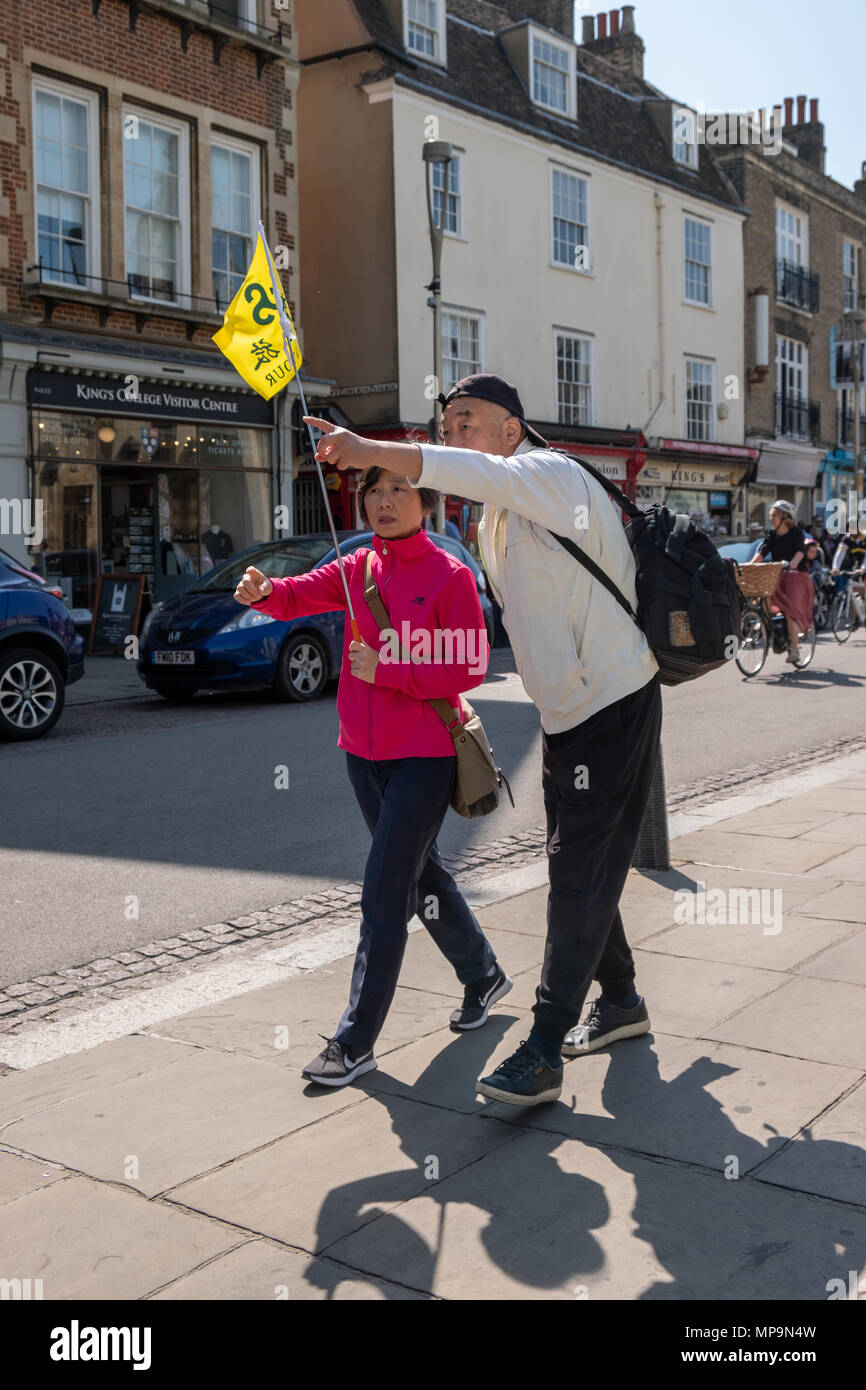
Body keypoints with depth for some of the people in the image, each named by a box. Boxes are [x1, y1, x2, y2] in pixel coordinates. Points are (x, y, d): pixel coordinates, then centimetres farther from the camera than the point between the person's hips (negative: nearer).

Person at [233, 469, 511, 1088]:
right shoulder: (359, 567, 8)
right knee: (421, 873, 20)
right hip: (365, 751, 7)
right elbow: (302, 594, -8)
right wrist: (263, 591, -30)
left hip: (423, 756, -7)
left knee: (384, 894, -7)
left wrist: (386, 669, -18)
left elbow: (470, 668, -12)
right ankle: (484, 976, 42)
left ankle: (356, 1042, 1)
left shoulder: (450, 574, -8)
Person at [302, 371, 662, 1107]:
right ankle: (621, 1000, 33)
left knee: (581, 876, -9)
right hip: (565, 714, 9)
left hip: (616, 705, -9)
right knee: (576, 871, 15)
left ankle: (544, 1050, -6)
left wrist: (370, 451, -49)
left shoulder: (553, 477, -15)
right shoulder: (494, 521, 14)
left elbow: (486, 476, -38)